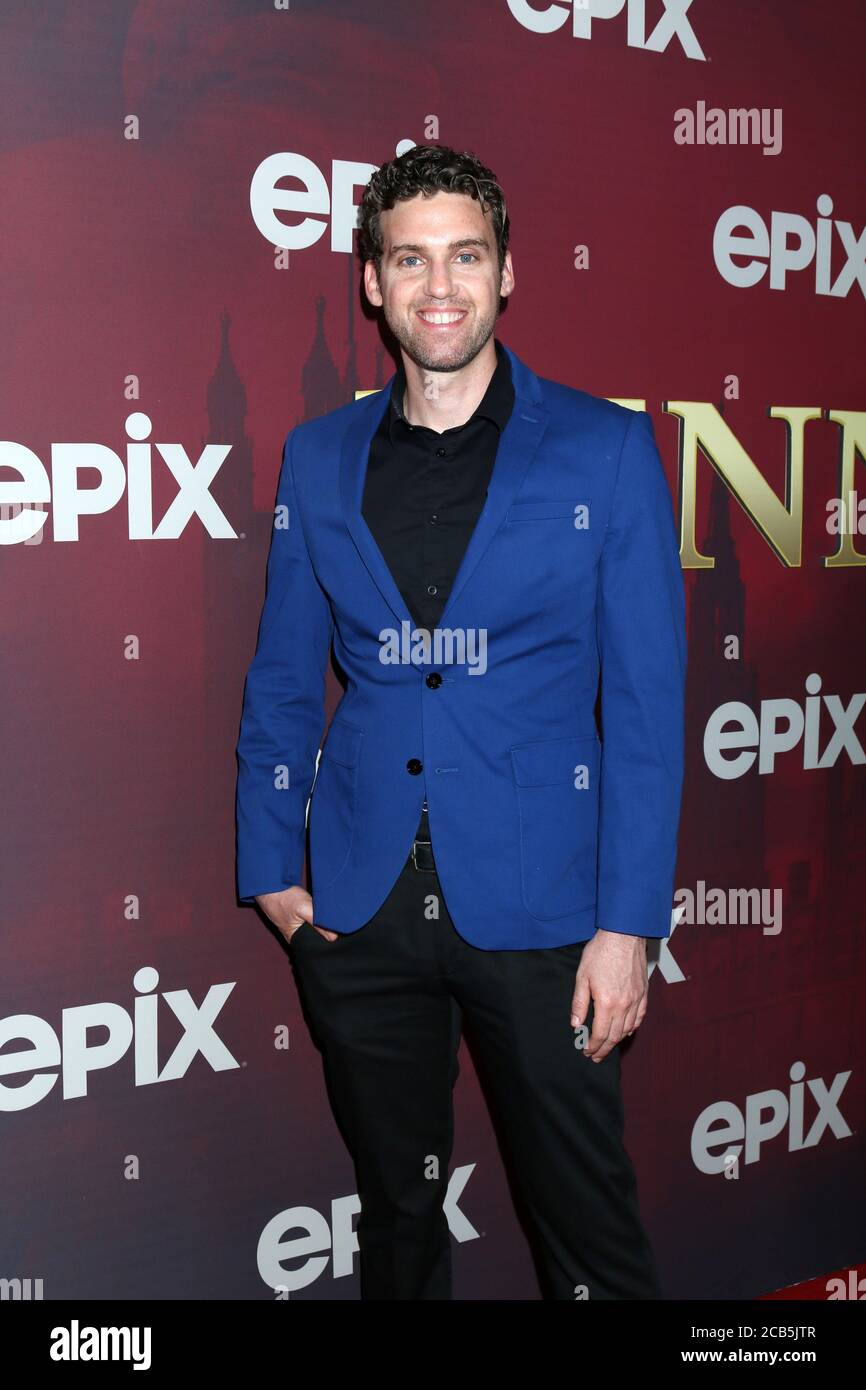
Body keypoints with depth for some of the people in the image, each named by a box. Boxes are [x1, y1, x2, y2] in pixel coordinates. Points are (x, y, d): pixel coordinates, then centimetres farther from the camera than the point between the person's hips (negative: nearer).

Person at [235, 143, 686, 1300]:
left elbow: (646, 701, -4)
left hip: (535, 900, -2)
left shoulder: (606, 448, -2)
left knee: (588, 1224, 7)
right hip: (360, 902, 3)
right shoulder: (319, 458, 6)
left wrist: (627, 921, -9)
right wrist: (269, 865, 4)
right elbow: (282, 682, 11)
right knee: (397, 1211, 18)